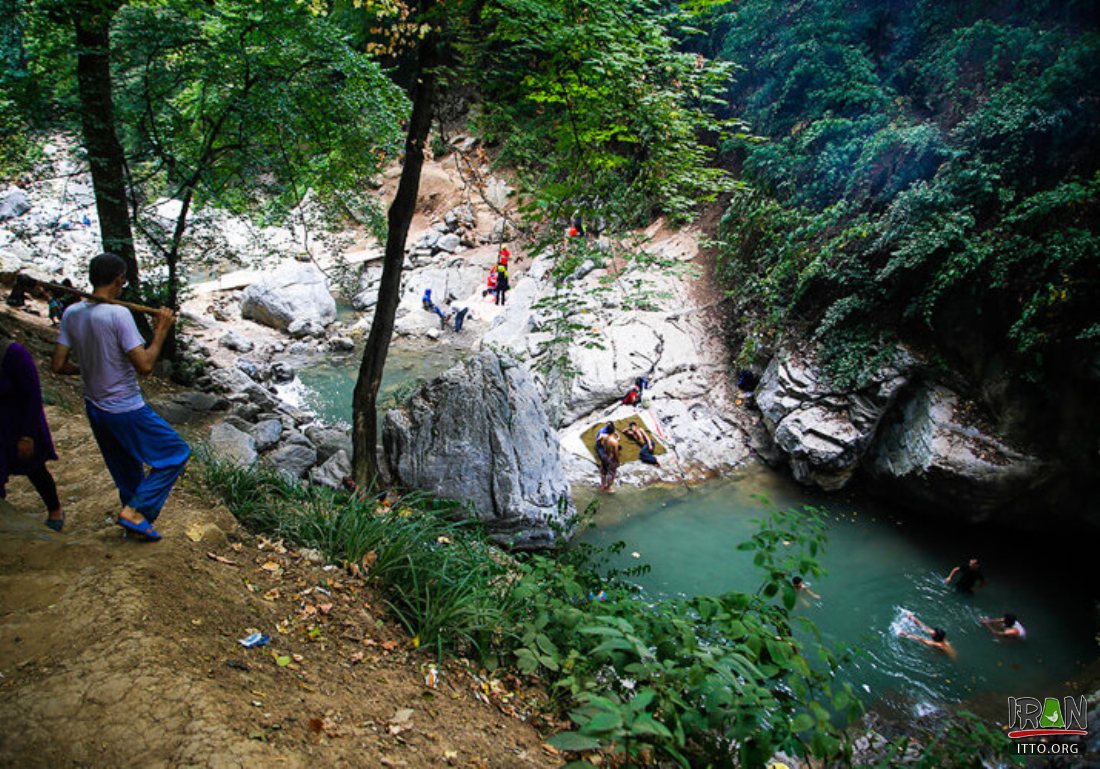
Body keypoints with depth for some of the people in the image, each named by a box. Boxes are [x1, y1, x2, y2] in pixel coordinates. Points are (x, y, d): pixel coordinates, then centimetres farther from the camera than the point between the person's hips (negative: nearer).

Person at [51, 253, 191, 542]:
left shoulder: (71, 314, -1)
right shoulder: (118, 314, -22)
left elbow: (59, 365, 2)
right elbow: (145, 366, -25)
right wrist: (161, 331, -15)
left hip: (94, 407, 8)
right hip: (126, 410, -8)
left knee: (125, 469, 23)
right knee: (176, 454, 6)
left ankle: (135, 519, 34)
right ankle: (134, 511, 2)